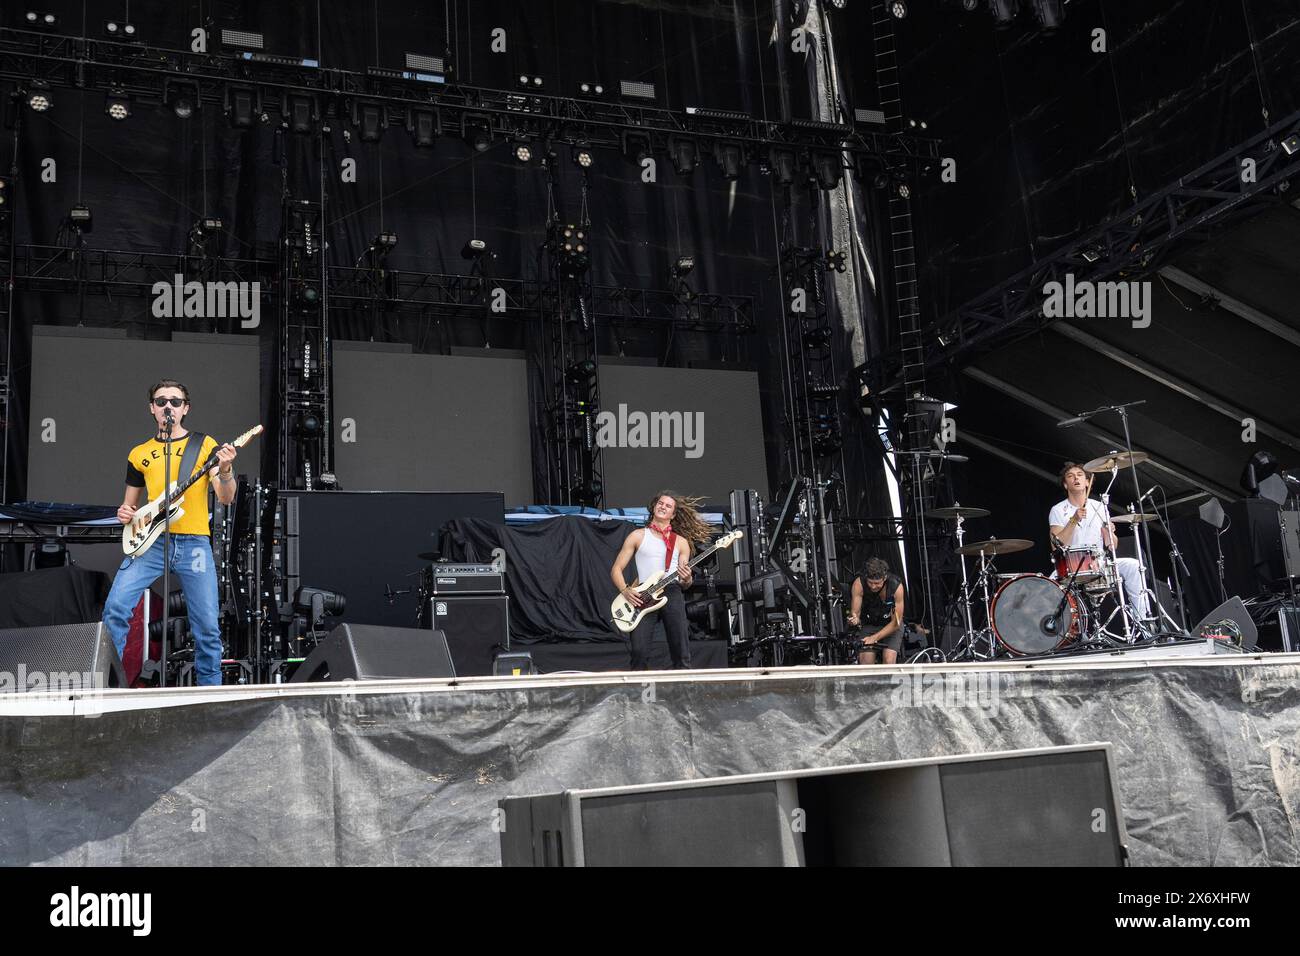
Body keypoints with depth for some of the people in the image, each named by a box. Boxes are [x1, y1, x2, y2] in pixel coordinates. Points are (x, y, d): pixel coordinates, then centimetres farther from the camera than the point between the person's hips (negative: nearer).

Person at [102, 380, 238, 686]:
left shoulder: (205, 445, 6)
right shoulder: (139, 454, 14)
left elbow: (226, 497, -3)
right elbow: (130, 504, 23)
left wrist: (225, 469, -23)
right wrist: (124, 513, -1)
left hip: (194, 543, -2)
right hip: (150, 542, 2)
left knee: (207, 627, -3)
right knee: (115, 607, -14)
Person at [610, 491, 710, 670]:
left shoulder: (681, 542, 17)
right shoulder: (638, 536, 12)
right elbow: (616, 569, 9)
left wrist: (686, 580, -7)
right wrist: (625, 591, -9)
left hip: (672, 594, 2)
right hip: (643, 596, -2)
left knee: (681, 654, -5)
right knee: (639, 652, -14)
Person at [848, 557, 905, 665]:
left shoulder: (896, 586, -28)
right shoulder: (859, 583, -26)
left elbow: (896, 623, -22)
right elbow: (855, 613, -23)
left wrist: (875, 638, -32)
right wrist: (854, 619, -48)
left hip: (891, 626, -1)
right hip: (868, 625, 1)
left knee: (889, 662, -21)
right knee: (866, 663, -15)